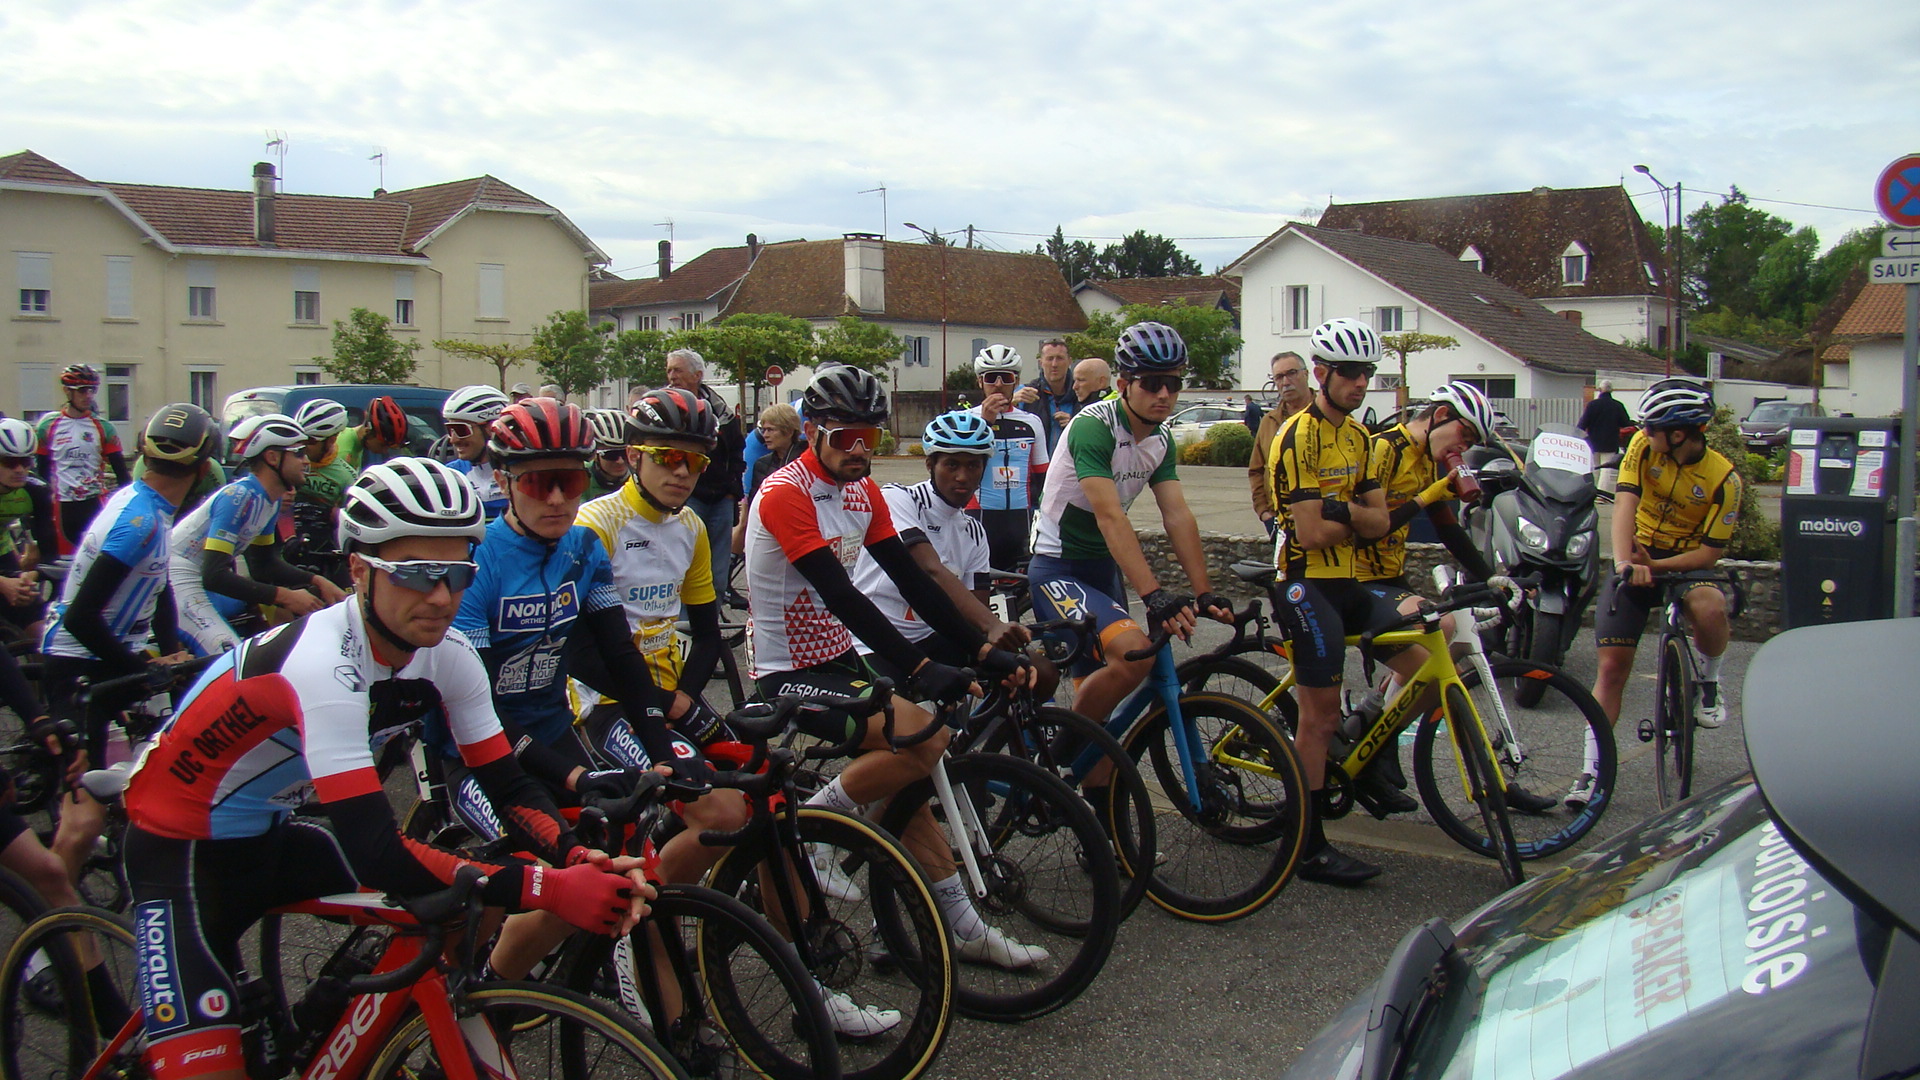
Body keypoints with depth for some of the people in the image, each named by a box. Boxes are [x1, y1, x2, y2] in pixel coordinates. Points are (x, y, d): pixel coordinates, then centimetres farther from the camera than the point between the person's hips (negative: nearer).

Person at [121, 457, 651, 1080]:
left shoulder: (448, 656, -12)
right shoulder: (322, 666, -34)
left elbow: (507, 784, -7)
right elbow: (377, 858, -38)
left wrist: (582, 859, -28)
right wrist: (549, 889, -41)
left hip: (278, 835, 8)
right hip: (183, 847, -7)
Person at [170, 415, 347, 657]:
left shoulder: (272, 499, 5)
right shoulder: (239, 496, -23)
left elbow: (265, 564, 16)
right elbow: (214, 576, -30)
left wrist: (318, 582, 1)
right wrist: (285, 596, -27)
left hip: (207, 576, 10)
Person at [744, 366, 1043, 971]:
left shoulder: (862, 489, 6)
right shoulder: (786, 494, -20)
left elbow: (910, 578, 2)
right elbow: (840, 596, -29)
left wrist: (984, 651, -7)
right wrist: (919, 668, -35)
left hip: (841, 659, 8)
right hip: (789, 673, -8)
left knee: (905, 784, 7)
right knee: (924, 737, -24)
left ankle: (963, 927, 16)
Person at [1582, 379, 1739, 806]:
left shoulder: (1723, 477, -16)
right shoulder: (1644, 445, -11)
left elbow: (1712, 551, -15)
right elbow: (1625, 505, -23)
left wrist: (1655, 566, -26)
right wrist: (1624, 563, -37)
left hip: (1686, 563, -1)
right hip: (1635, 561, 1)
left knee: (1710, 609, -37)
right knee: (1612, 666, -6)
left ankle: (1708, 681, -4)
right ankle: (1592, 769, 3)